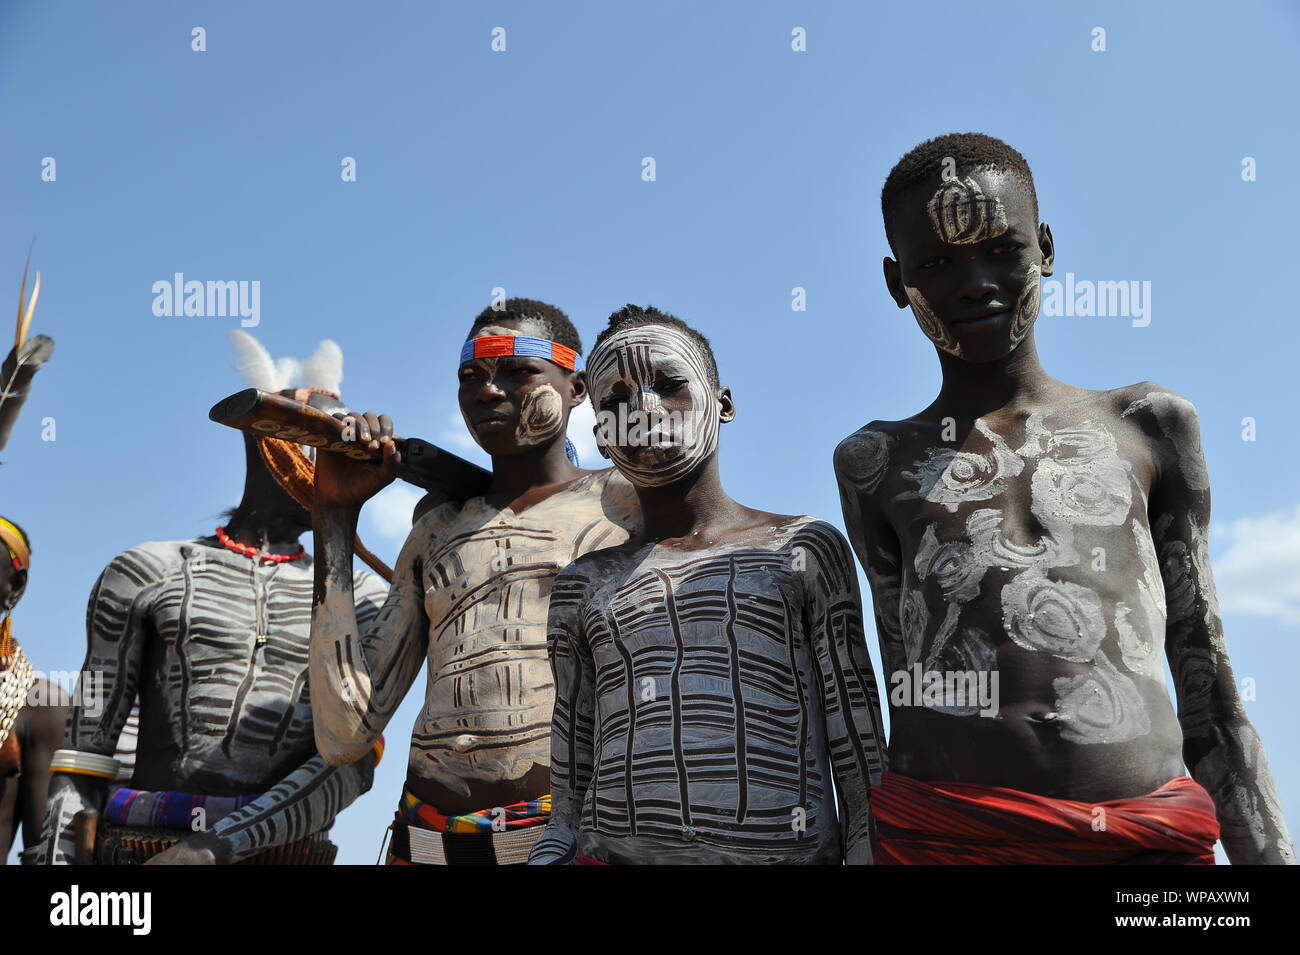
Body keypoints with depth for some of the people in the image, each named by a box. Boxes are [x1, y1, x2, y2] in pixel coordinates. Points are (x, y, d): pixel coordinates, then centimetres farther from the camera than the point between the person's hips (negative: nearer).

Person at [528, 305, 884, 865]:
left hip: (787, 847, -2)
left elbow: (857, 743, 8)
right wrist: (553, 851, 10)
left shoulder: (803, 550, 10)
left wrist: (866, 850, 3)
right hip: (616, 849, 2)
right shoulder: (585, 586, 16)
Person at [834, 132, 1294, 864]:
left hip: (1157, 836, 1)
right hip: (949, 829, 0)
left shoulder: (1149, 427, 11)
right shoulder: (876, 463, 9)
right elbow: (909, 678, 8)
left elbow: (1210, 689, 11)